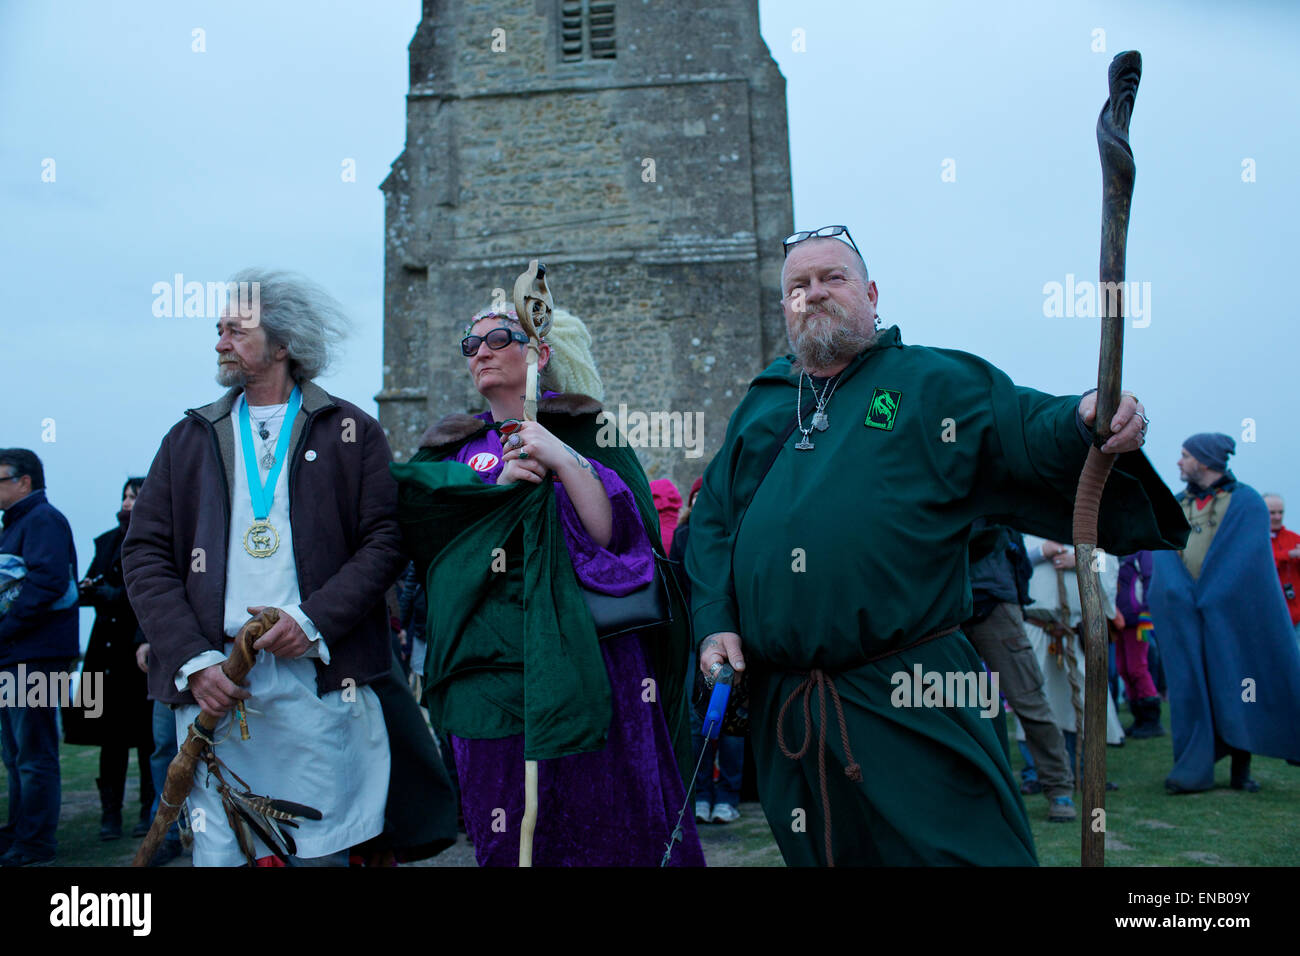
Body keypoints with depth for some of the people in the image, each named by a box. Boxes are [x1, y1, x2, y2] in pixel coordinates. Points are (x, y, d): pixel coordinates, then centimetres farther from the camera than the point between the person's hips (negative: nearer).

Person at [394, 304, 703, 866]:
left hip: (583, 657, -3)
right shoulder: (452, 447, 19)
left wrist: (565, 460, -16)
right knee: (507, 841, 4)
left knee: (609, 830, -2)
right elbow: (417, 524, 1)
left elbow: (619, 533, -5)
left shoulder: (587, 429, 7)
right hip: (491, 667, 3)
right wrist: (499, 483, -9)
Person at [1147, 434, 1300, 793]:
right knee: (1190, 688, -3)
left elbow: (1244, 560, -10)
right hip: (1186, 619, 3)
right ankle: (1194, 768, -1)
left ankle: (1241, 768, 13)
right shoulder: (1176, 506, 15)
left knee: (1239, 689, 3)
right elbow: (1163, 552, 2)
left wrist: (1208, 600, -15)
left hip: (1232, 613, -3)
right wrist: (1180, 595, -14)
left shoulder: (1247, 501, 1)